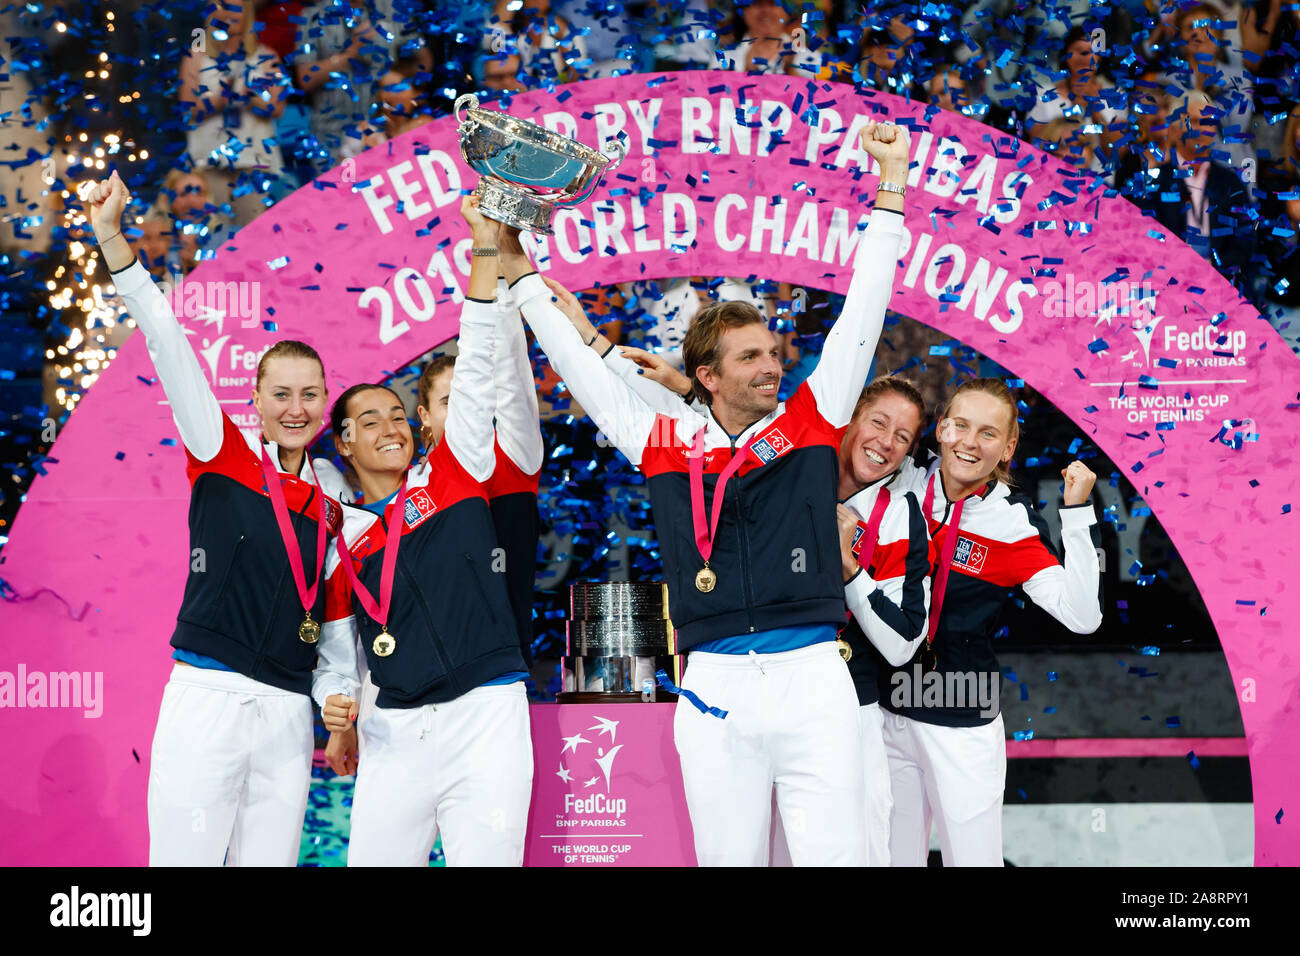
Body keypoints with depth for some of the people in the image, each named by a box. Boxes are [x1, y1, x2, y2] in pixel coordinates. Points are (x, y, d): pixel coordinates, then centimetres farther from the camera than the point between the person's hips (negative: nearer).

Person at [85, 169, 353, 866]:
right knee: (184, 860, -8)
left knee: (270, 861, 3)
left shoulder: (335, 492, 13)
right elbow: (169, 347, -6)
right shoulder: (223, 455, 3)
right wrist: (112, 240, -14)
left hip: (289, 712, 4)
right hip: (208, 696, -4)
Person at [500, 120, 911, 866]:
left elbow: (862, 317, 8)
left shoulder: (811, 420, 9)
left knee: (835, 855, -4)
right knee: (728, 859, 8)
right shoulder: (667, 443, 11)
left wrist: (891, 183, 7)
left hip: (814, 679, -1)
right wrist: (520, 273, 22)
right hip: (715, 689, 1)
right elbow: (583, 366, 18)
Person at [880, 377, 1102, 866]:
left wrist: (1077, 512, -20)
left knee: (974, 858, 2)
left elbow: (1082, 616, -17)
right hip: (884, 711, 3)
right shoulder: (905, 487, -2)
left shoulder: (1012, 523, -8)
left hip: (963, 728, -2)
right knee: (893, 857, 11)